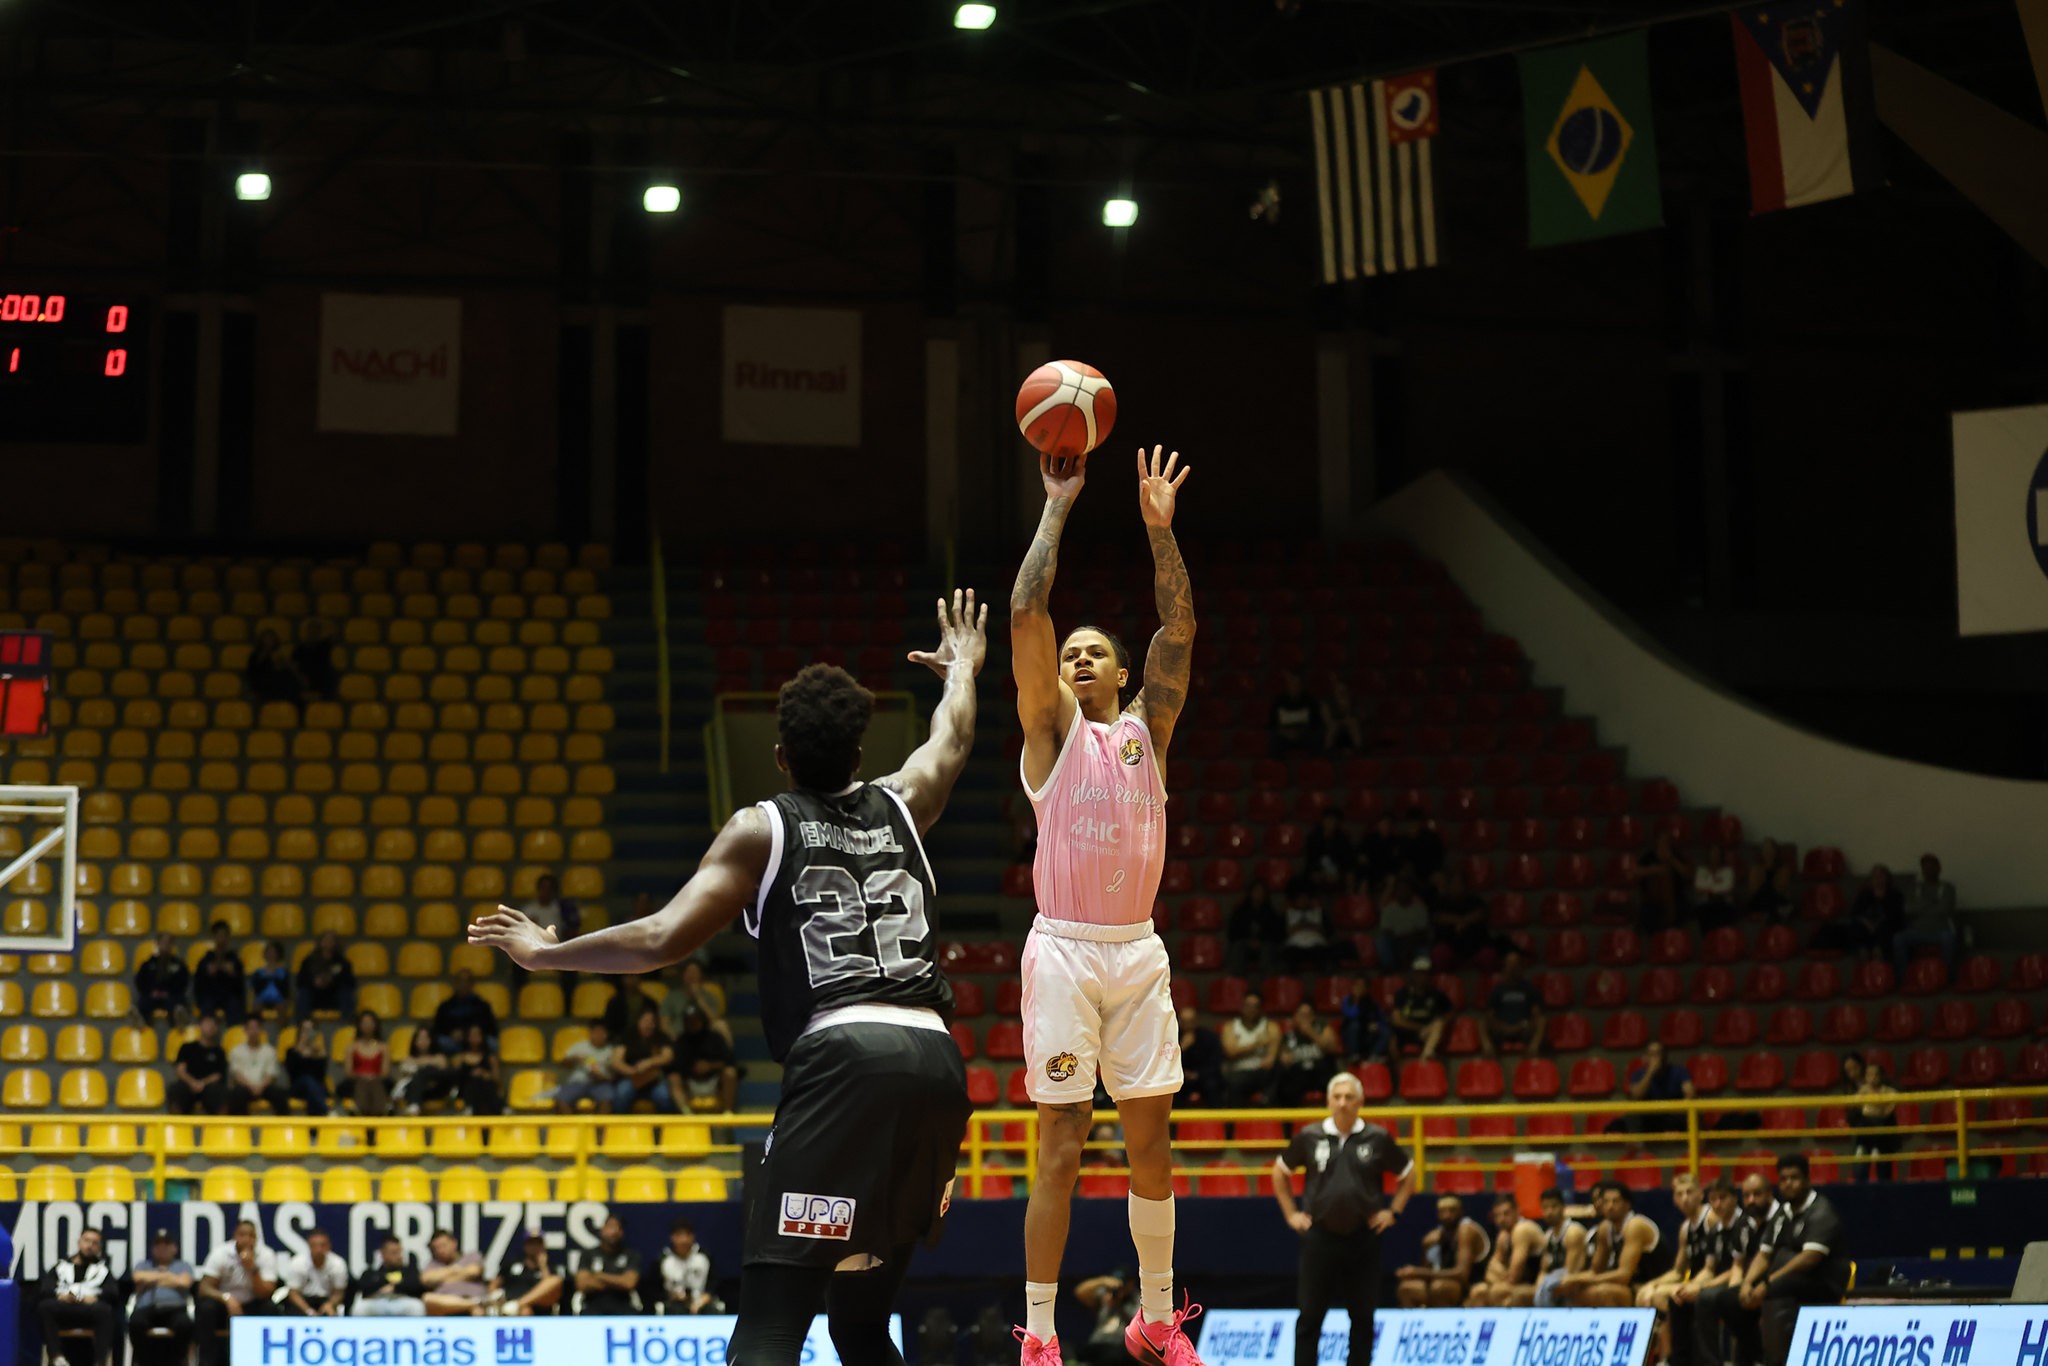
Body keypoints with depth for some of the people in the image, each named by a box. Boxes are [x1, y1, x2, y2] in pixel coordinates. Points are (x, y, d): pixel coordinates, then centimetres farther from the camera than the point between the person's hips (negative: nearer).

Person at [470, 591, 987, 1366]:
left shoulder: (762, 829, 9)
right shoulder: (901, 806, 22)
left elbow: (663, 939, 0)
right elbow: (953, 738, 44)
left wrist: (548, 954, 14)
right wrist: (963, 667, 64)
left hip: (844, 1055, -5)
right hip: (936, 1059, 6)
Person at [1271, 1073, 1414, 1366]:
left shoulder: (1378, 1139, 0)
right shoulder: (1310, 1137, 2)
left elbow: (1408, 1174, 13)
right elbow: (1280, 1172, 16)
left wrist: (1393, 1212, 5)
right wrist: (1291, 1213, 9)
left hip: (1363, 1239, 0)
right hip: (1320, 1237, 0)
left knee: (1362, 1318, 5)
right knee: (1309, 1317, 1)